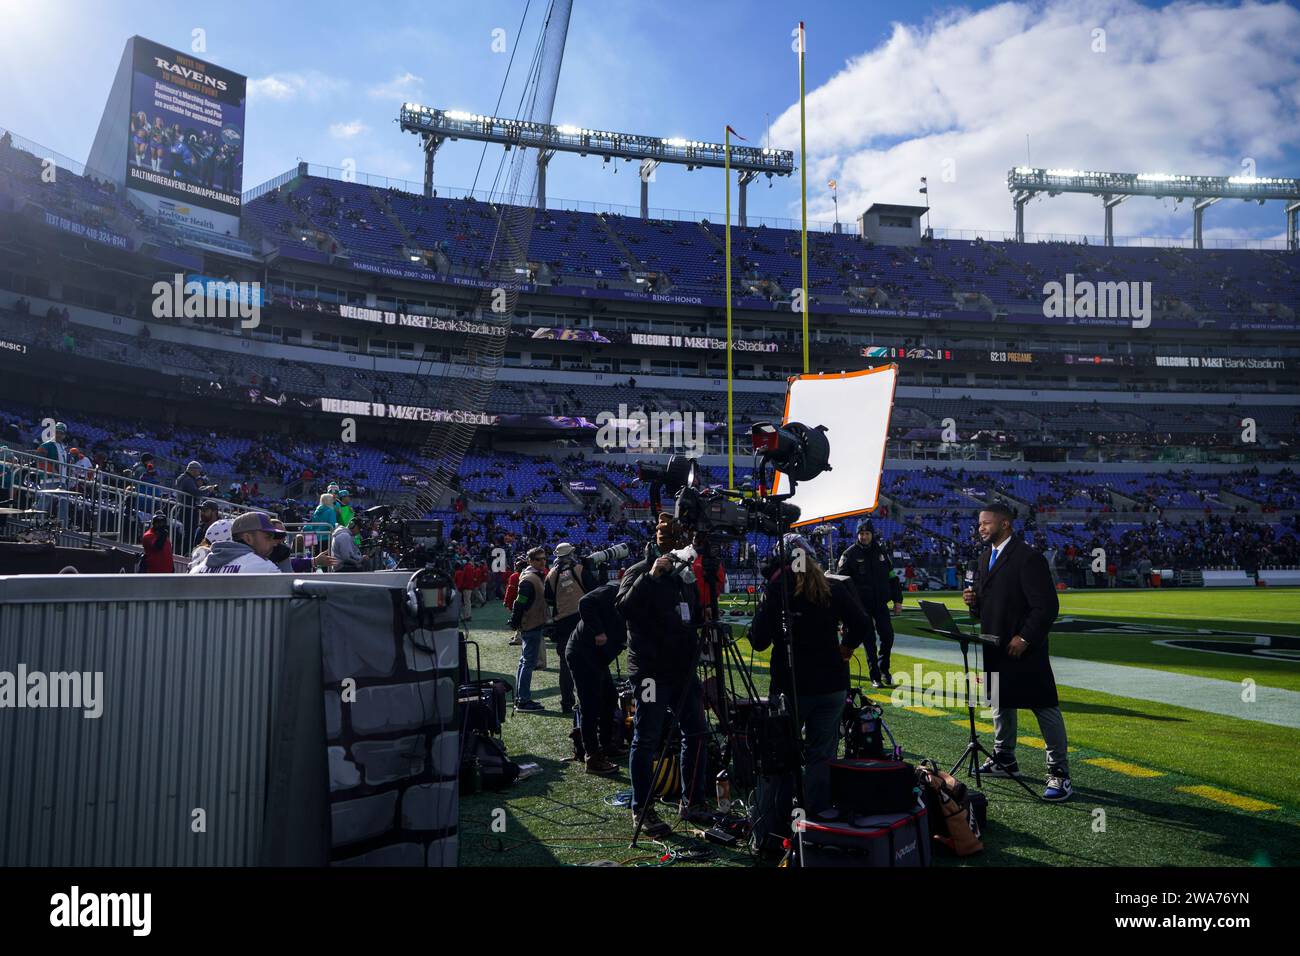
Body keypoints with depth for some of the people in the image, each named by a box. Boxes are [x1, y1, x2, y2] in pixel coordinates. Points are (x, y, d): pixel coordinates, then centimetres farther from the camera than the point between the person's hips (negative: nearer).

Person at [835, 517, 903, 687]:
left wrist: (897, 600, 11)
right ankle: (875, 677, 11)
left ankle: (884, 669, 20)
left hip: (881, 603, 3)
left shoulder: (881, 552, 8)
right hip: (862, 604, -3)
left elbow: (892, 577, 14)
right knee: (869, 641, 1)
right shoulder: (850, 554, -4)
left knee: (888, 635, -3)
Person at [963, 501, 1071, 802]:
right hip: (995, 647, 9)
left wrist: (1024, 638, -21)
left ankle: (1059, 773, 5)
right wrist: (973, 601, -2)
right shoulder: (984, 559, 12)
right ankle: (1004, 760, 33)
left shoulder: (1029, 558, -15)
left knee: (1045, 708, -2)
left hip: (1024, 649, -9)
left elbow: (1047, 605, -18)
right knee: (1000, 704, 19)